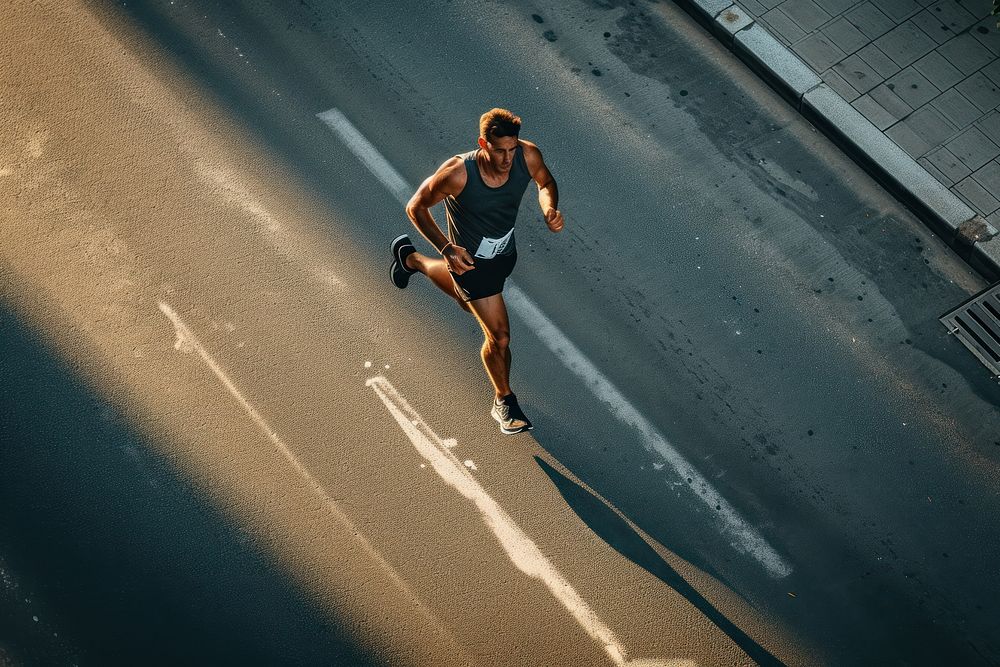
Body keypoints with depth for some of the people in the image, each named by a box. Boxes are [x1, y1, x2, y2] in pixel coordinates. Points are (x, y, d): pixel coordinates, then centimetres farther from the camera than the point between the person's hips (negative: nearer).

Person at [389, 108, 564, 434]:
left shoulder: (528, 155, -25)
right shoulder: (458, 173, -36)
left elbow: (546, 182, -1)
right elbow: (416, 207, -20)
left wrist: (550, 209, -24)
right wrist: (446, 249, -31)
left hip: (505, 251, 6)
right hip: (470, 258, -6)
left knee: (469, 302, 35)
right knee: (499, 336, -3)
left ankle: (411, 259, 60)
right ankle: (504, 401, 26)